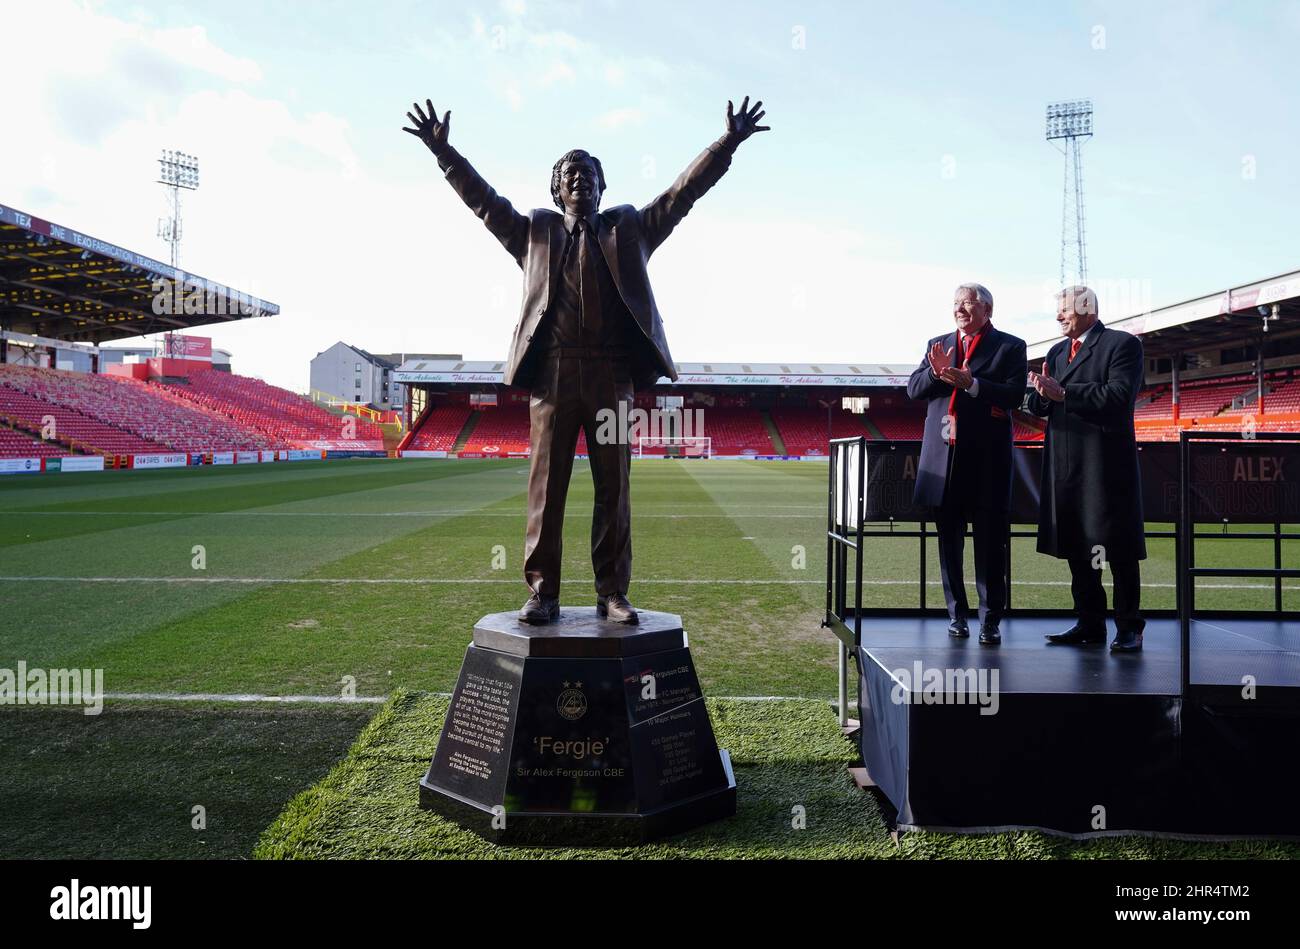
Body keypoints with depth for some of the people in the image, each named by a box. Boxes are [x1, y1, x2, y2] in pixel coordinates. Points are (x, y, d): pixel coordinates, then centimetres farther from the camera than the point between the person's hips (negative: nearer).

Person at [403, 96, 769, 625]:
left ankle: (612, 594, 7)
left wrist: (728, 143, 9)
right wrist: (442, 150, 6)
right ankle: (542, 592, 4)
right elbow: (484, 200, 15)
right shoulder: (535, 231, 18)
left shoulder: (629, 227, 20)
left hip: (613, 374, 1)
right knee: (546, 486, -2)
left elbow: (682, 194, 15)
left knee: (613, 488, 1)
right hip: (553, 372, 0)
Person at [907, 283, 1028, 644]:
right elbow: (914, 388, 7)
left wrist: (971, 383, -21)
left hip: (986, 456, -4)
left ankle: (990, 620, 8)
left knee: (990, 543, 0)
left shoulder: (1010, 346, 2)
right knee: (949, 540, 10)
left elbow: (1015, 395, -10)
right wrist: (936, 372, -12)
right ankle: (957, 614, 21)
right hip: (943, 455, 4)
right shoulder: (938, 344, 14)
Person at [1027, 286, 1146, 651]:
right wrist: (1043, 392, -8)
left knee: (1117, 548, -1)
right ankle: (1090, 624, 19)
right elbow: (1038, 406, 14)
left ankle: (1129, 628, 8)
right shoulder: (1056, 352, 18)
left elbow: (1119, 396, -17)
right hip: (1065, 465, 7)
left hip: (1107, 463, -7)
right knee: (1076, 547, 10)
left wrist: (1063, 393, -17)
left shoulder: (1123, 344, -3)